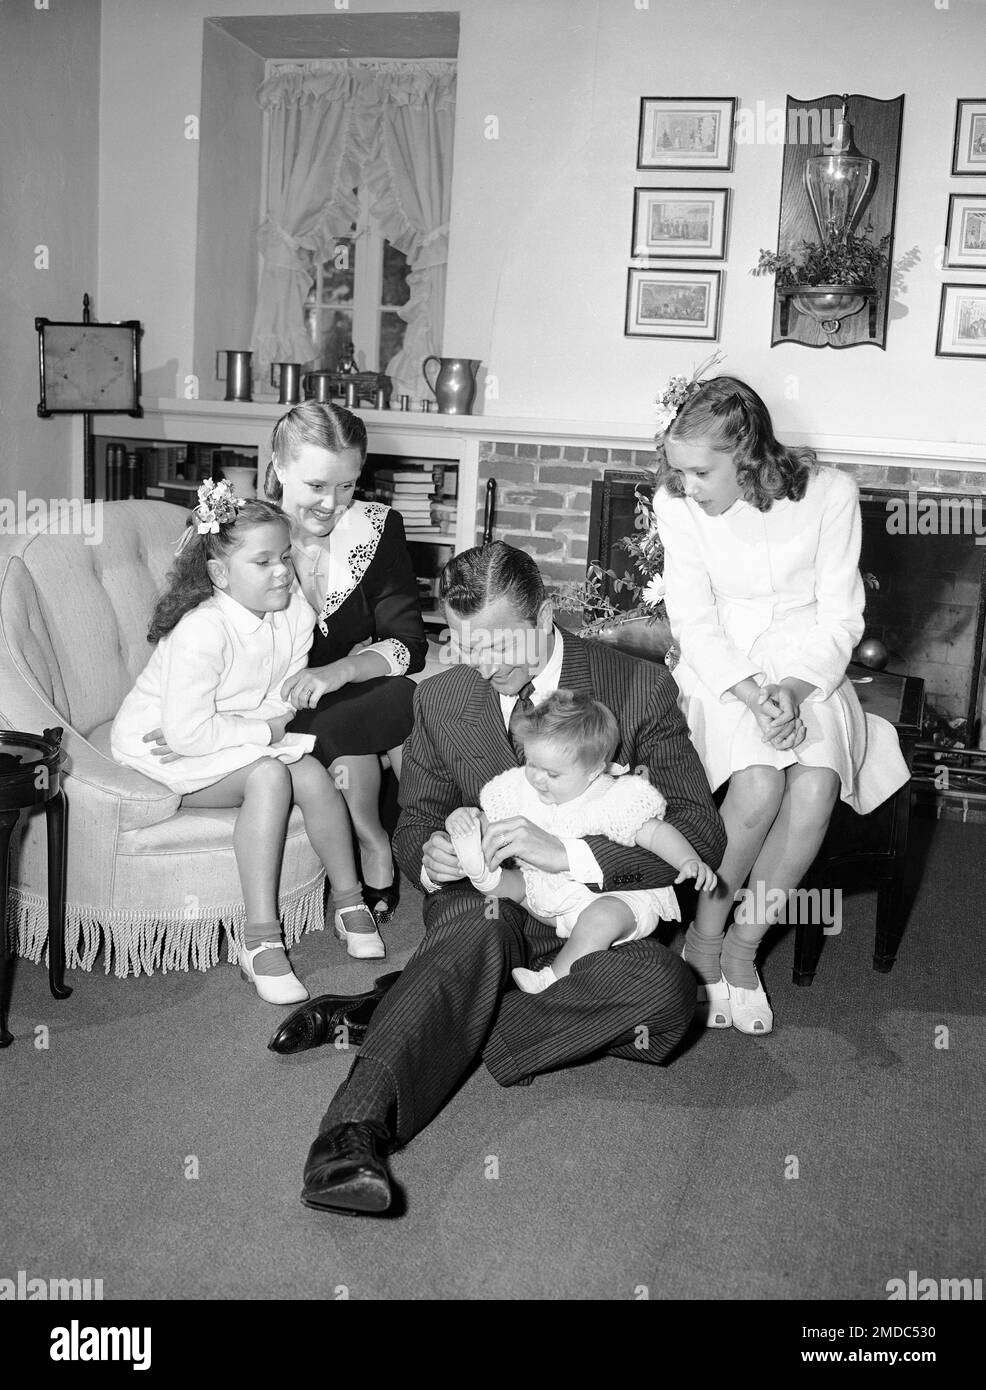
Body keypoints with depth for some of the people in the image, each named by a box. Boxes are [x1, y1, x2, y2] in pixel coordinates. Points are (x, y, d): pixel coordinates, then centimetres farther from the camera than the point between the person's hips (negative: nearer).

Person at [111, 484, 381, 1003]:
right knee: (268, 776, -30)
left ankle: (347, 897, 4)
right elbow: (186, 732, -30)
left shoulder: (294, 610, -9)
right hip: (161, 747, -6)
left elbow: (282, 699, -2)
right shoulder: (202, 632, -29)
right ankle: (259, 940, -25)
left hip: (245, 734, 7)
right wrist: (264, 731, -22)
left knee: (314, 776, -17)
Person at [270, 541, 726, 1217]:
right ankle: (354, 1130, -50)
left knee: (666, 990, -33)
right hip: (485, 902, 0)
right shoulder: (440, 700, 3)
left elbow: (701, 833, -12)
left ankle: (391, 1014, -31)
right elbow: (415, 819, 13)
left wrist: (568, 852, -27)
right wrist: (427, 854, -14)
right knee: (483, 924, -37)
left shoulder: (641, 688, -7)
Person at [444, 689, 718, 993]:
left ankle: (552, 978, -23)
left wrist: (689, 860, -34)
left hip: (611, 895, -6)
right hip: (546, 893, 6)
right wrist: (463, 818, -15)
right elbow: (487, 822, 8)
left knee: (602, 918, -35)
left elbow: (657, 832, -16)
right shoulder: (520, 788, -2)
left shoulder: (616, 800, -17)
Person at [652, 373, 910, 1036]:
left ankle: (741, 948, -9)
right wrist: (751, 695, -22)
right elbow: (695, 623, -7)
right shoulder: (676, 503, -9)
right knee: (759, 784, -30)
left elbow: (840, 617, -4)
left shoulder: (830, 492, -10)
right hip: (722, 669, -1)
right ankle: (704, 936, -7)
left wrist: (794, 689, -21)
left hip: (810, 667, 1)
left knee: (815, 789, -28)